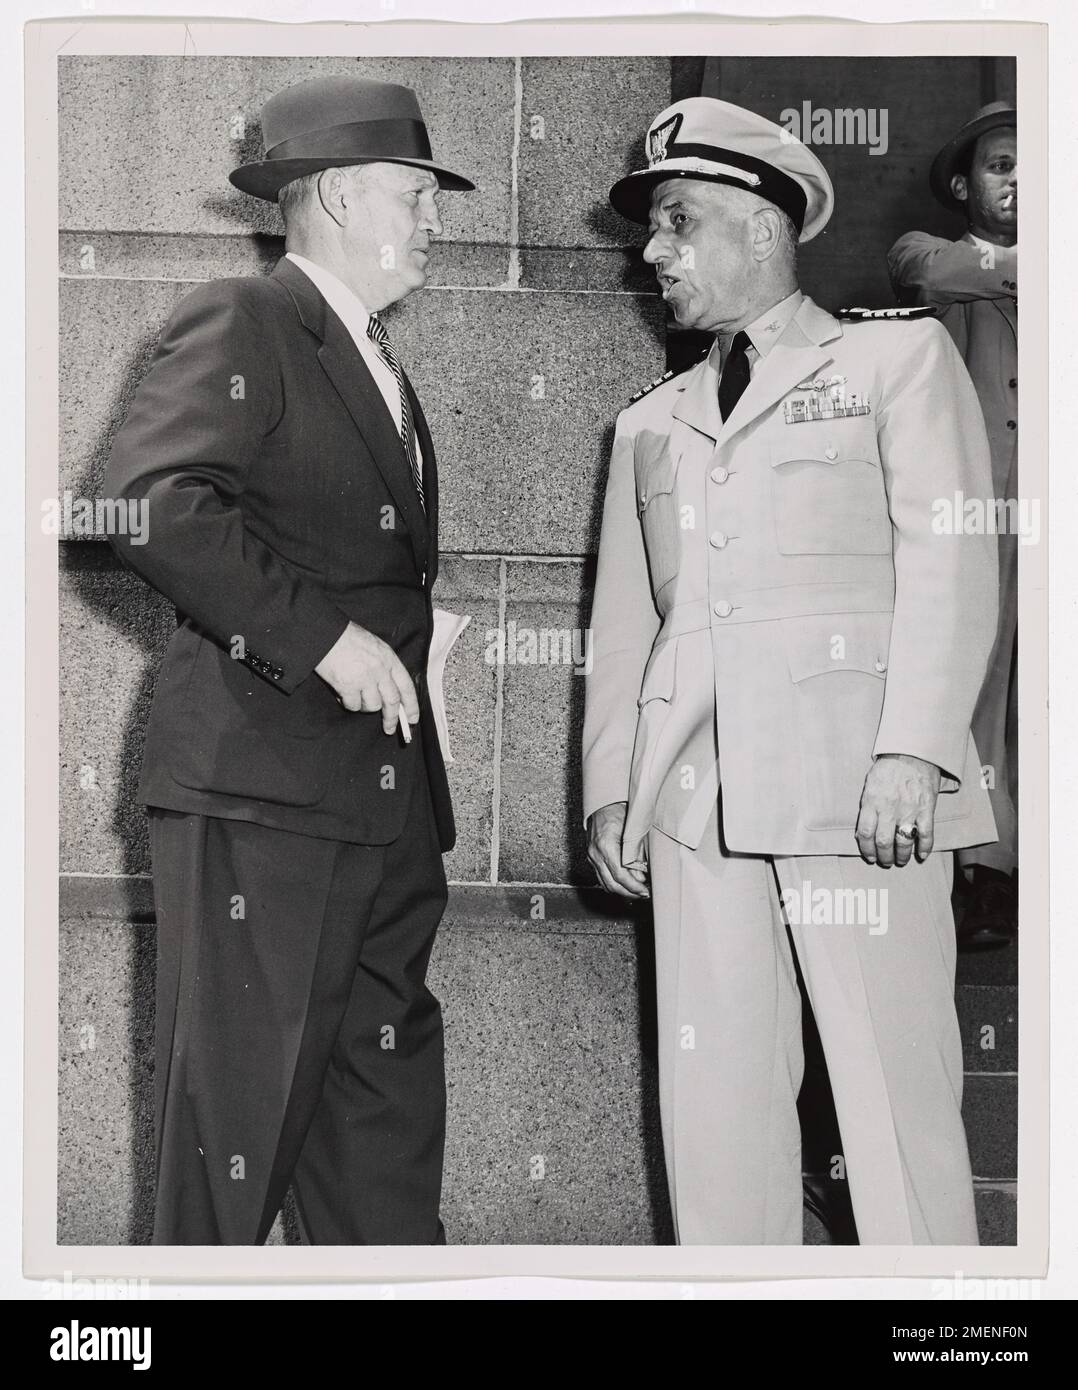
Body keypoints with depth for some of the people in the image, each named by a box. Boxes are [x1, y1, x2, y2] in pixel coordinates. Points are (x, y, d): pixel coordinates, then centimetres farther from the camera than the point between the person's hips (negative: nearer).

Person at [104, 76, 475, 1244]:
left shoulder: (383, 371, 24)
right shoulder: (237, 327, -5)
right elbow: (155, 502, -20)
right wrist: (325, 636, -20)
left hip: (389, 802, 9)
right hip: (259, 794, -9)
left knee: (389, 1125, 10)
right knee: (237, 1106, -5)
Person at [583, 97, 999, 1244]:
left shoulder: (898, 357, 10)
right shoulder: (650, 423, 24)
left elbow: (950, 560, 0)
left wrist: (913, 751, -12)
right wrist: (610, 787, 8)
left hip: (855, 782, -4)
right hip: (695, 793, 5)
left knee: (892, 1090, -7)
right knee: (711, 1096, 2)